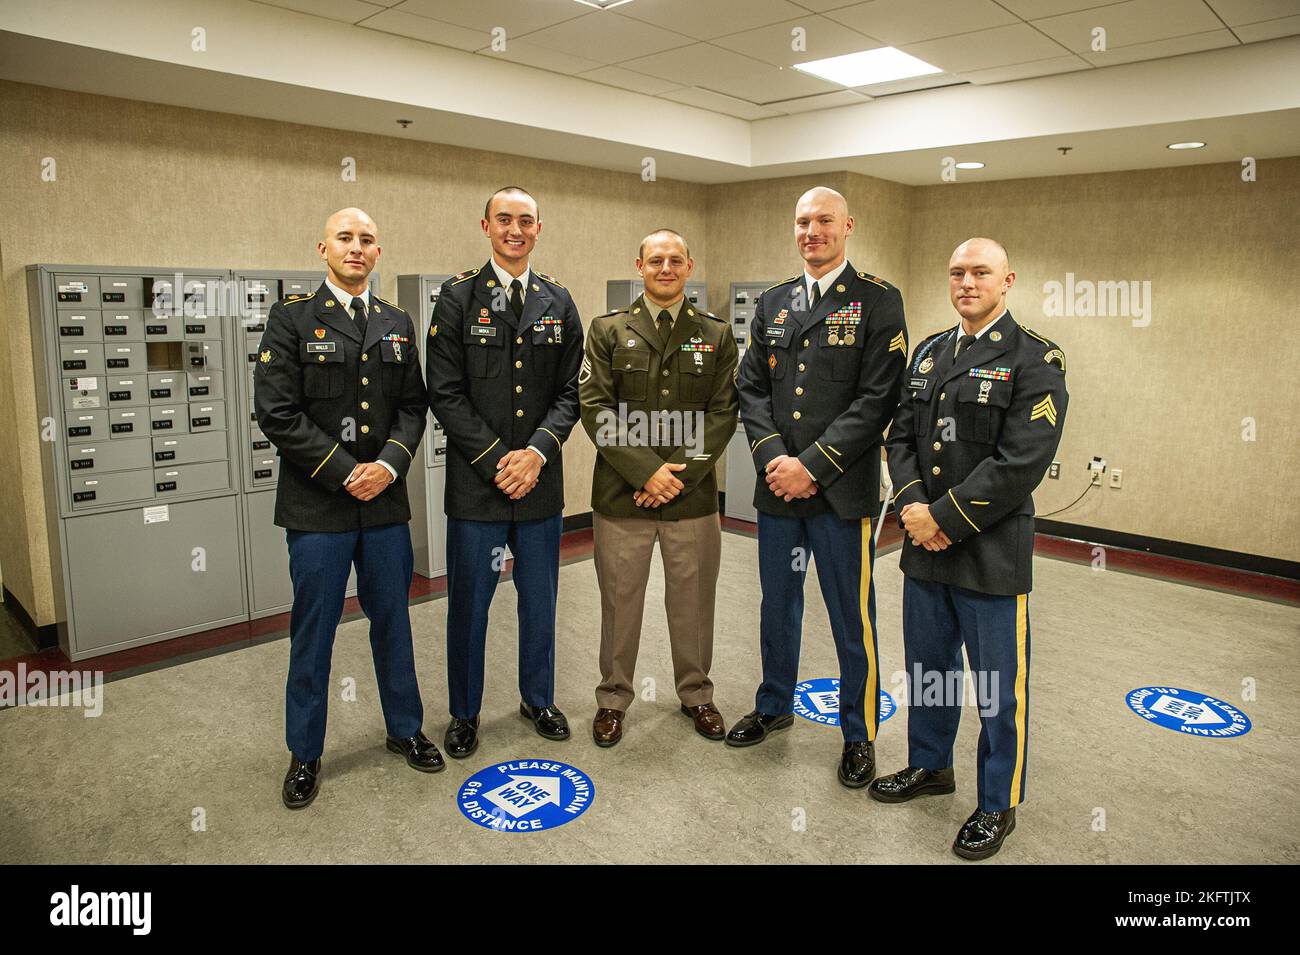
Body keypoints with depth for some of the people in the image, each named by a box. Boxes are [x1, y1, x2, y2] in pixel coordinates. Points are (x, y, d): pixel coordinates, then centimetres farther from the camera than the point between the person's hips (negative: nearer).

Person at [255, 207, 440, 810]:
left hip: (385, 501, 3)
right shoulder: (291, 318, -3)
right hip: (317, 506, -3)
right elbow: (276, 412, -10)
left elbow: (413, 406, 7)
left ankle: (405, 729, 33)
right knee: (312, 634, 8)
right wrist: (345, 472, -15)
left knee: (393, 623, 14)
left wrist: (389, 463, -11)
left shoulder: (397, 324, 10)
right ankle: (305, 754, 26)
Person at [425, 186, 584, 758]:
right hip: (475, 481, -2)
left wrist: (536, 451, -11)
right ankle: (464, 713, 28)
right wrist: (496, 460, -13)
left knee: (539, 599, 15)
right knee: (469, 603, 8)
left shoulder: (559, 303, 8)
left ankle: (538, 699, 35)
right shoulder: (459, 297, -1)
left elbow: (569, 392, 4)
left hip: (540, 479, 3)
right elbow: (445, 393, -7)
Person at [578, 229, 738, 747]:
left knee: (692, 600, 12)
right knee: (620, 600, 9)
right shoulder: (608, 330, 3)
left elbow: (723, 413, 1)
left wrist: (681, 472, -11)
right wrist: (647, 471, -13)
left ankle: (696, 694, 32)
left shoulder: (716, 335, 7)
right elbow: (595, 408, -5)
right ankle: (613, 698, 27)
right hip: (621, 493, -1)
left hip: (693, 494, 1)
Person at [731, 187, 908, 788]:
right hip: (776, 488, 5)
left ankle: (859, 733, 26)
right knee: (777, 605, 19)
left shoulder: (878, 301, -4)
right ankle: (775, 704, 40)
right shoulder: (772, 304, 11)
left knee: (852, 620, 7)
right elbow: (752, 388, 7)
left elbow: (878, 399, -12)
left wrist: (811, 465, -16)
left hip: (841, 491, -4)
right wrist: (773, 458, -9)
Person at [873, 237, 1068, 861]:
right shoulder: (929, 353, 11)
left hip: (991, 554, -6)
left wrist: (944, 517, -17)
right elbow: (901, 435, 8)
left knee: (999, 688, 8)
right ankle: (929, 765, 42)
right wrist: (912, 505, -8)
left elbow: (1021, 463, -18)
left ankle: (998, 805, 27)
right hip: (924, 549, 6)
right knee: (926, 667, 21)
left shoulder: (1034, 361, -9)